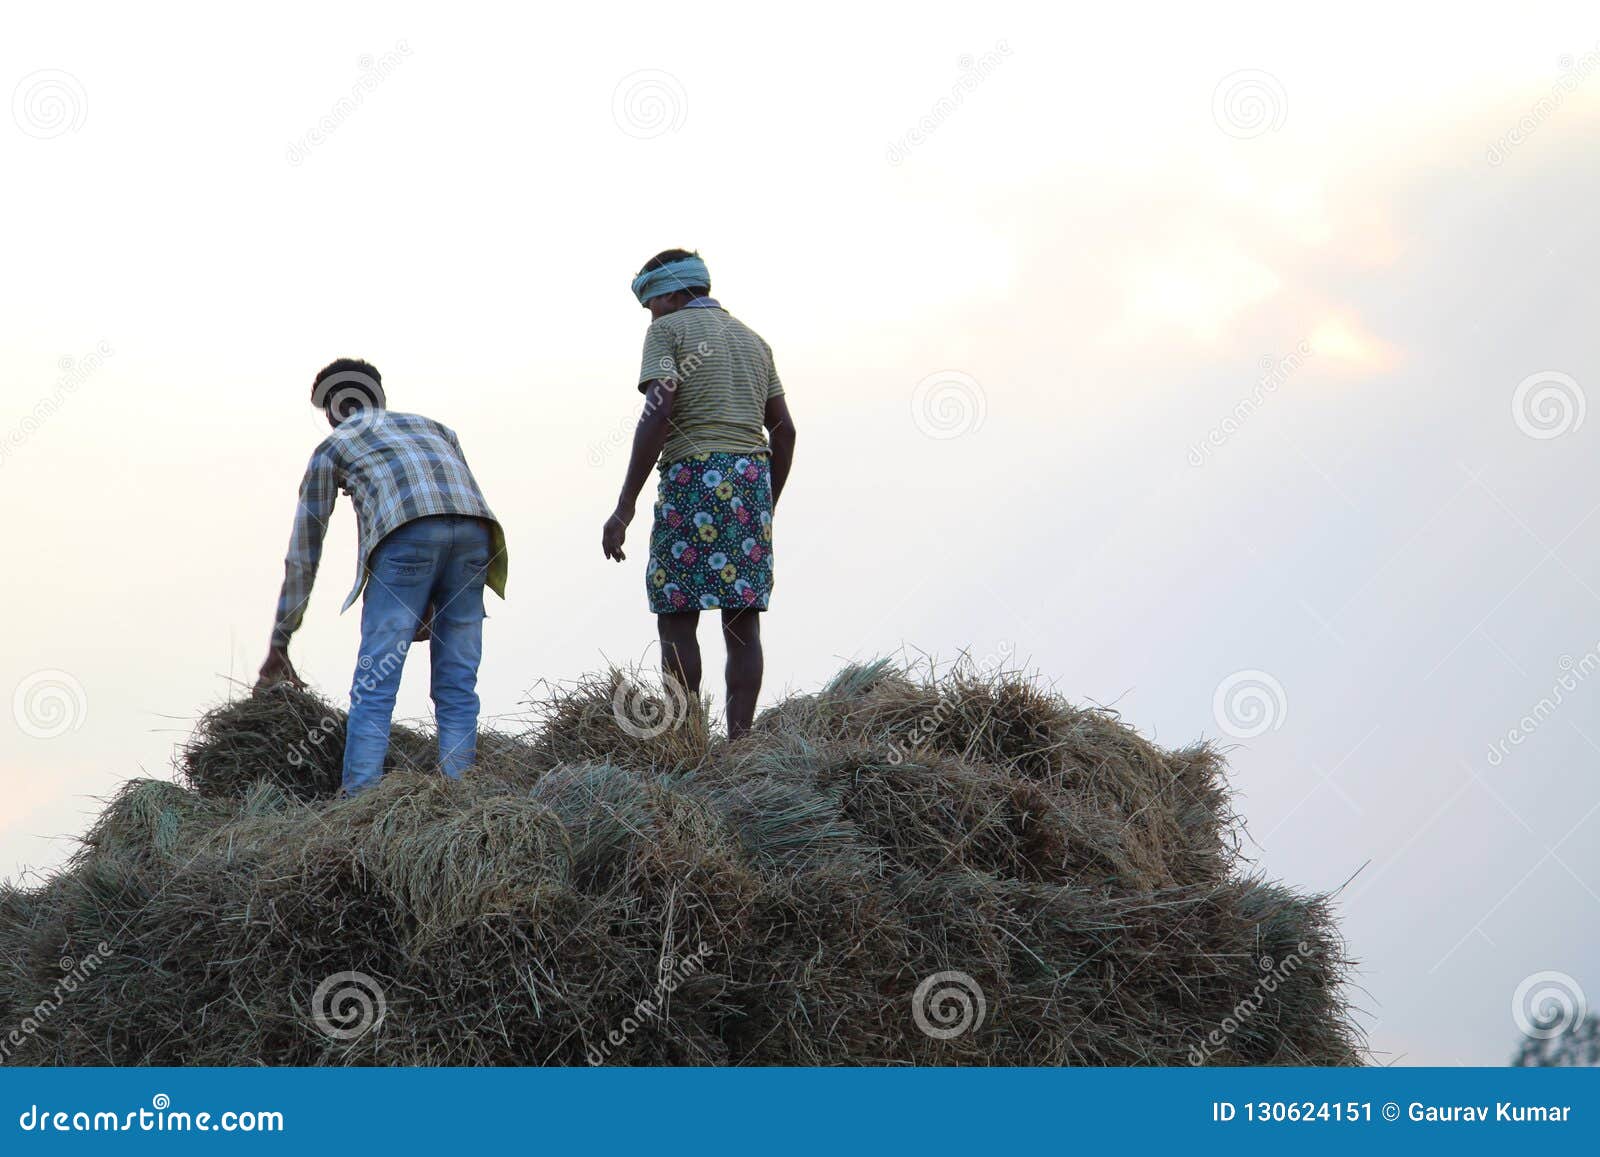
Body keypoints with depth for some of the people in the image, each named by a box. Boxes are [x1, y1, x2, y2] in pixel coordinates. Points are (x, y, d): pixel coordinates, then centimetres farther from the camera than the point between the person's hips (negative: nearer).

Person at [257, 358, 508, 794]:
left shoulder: (332, 448, 28)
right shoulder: (434, 428, 39)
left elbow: (302, 554, 29)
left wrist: (279, 644, 33)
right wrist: (431, 605, 35)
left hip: (407, 531, -4)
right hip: (474, 530, 4)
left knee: (374, 686, -3)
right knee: (457, 688, 9)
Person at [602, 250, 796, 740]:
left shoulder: (668, 330, 3)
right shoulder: (753, 340, 22)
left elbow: (658, 413, -11)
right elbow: (783, 429, 18)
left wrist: (624, 507, -11)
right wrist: (768, 508, 24)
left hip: (694, 477, -6)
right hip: (752, 478, 6)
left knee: (677, 620, -4)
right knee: (742, 622, 2)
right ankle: (739, 742, -2)